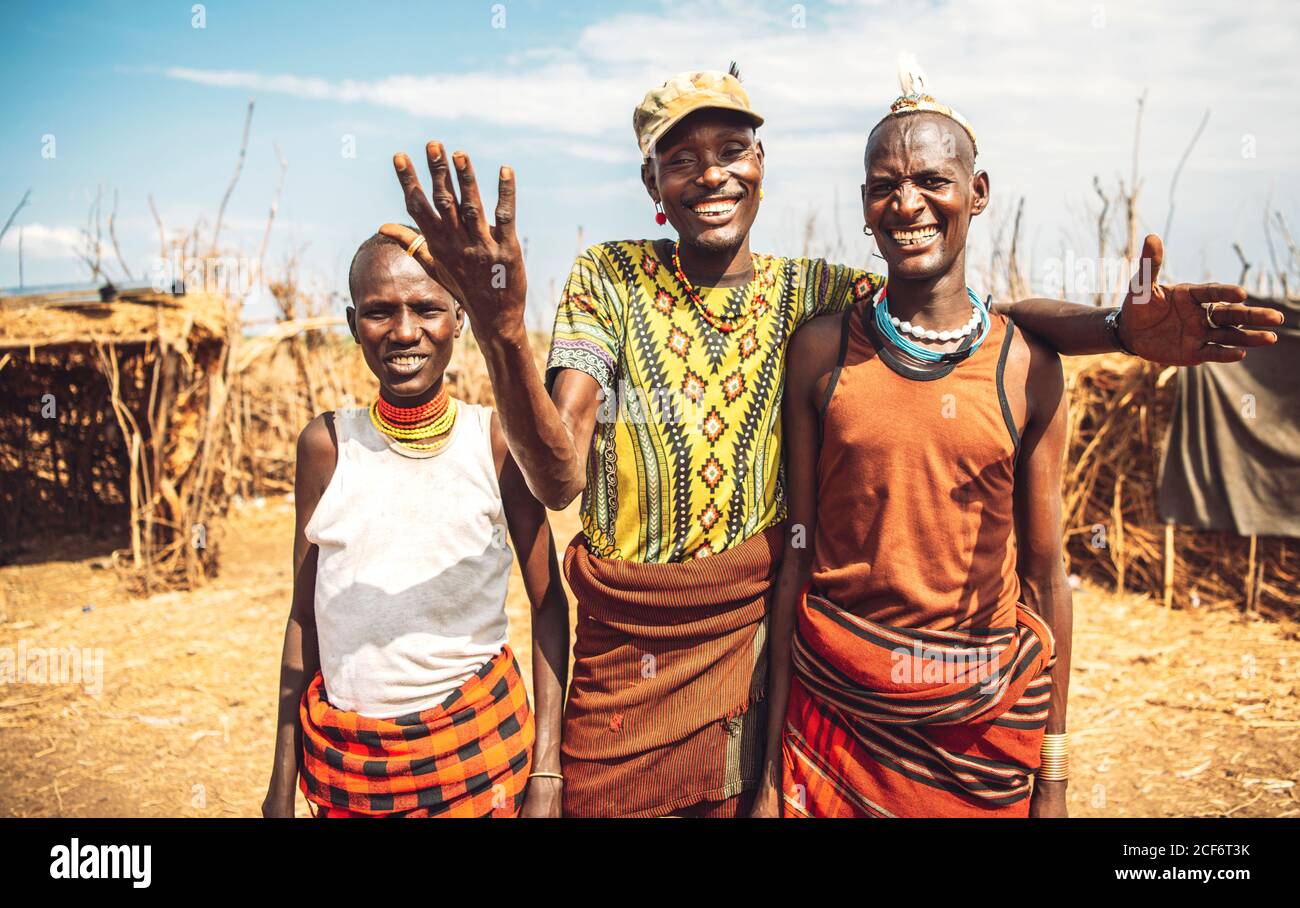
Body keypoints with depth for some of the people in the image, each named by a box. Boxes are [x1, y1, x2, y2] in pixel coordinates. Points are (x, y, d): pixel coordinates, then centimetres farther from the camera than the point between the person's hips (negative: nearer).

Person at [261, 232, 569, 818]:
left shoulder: (496, 439, -8)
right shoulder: (326, 445, -4)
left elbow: (548, 604, -4)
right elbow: (304, 616, 3)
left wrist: (547, 774, -7)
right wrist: (283, 782, 5)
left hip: (475, 745, -1)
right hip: (343, 754, 2)